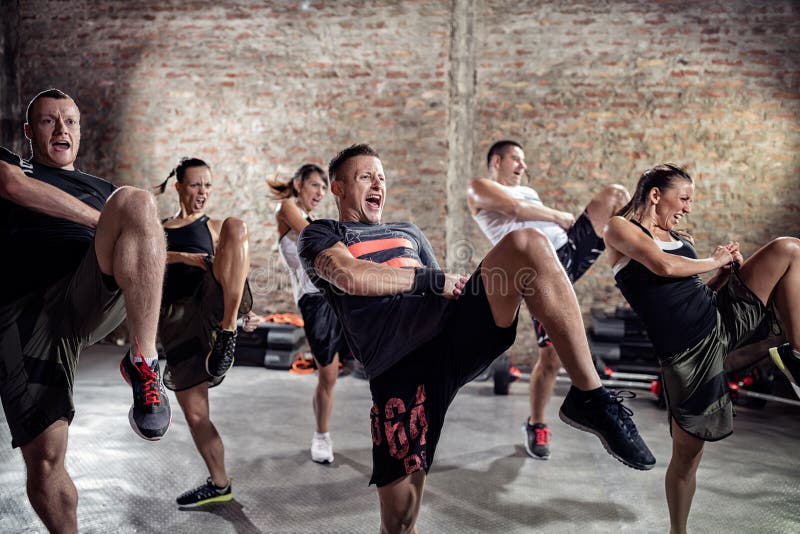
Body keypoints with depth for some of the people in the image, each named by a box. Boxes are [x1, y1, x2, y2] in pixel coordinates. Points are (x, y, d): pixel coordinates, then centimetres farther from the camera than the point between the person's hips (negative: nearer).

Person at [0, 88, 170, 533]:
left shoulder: (104, 189, 31)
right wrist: (100, 221, -3)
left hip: (92, 296, 1)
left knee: (135, 201, -27)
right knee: (43, 458, -8)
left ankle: (144, 363, -30)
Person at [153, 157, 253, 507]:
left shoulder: (215, 227, 20)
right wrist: (183, 257, -20)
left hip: (211, 301, -2)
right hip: (175, 317, 2)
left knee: (235, 226, -25)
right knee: (194, 413, 2)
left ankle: (228, 330, -34)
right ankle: (219, 485, 23)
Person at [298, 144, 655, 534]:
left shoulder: (409, 233, 35)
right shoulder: (320, 235, 17)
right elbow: (352, 276, -5)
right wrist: (435, 280, 0)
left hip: (455, 329, 4)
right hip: (399, 368, -3)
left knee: (527, 244, -20)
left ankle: (589, 397, -18)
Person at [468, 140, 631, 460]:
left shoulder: (529, 191, 31)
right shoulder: (480, 188, 8)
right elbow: (514, 209, -9)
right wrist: (558, 216, -1)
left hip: (571, 248, 7)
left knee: (614, 193, -6)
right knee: (551, 355, -8)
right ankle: (536, 426, 13)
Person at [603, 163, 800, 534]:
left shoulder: (676, 237, 19)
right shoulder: (620, 228, -3)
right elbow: (664, 267, -20)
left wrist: (725, 273, 3)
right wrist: (714, 261, -4)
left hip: (721, 318, 7)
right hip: (686, 349, -7)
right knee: (687, 451, -1)